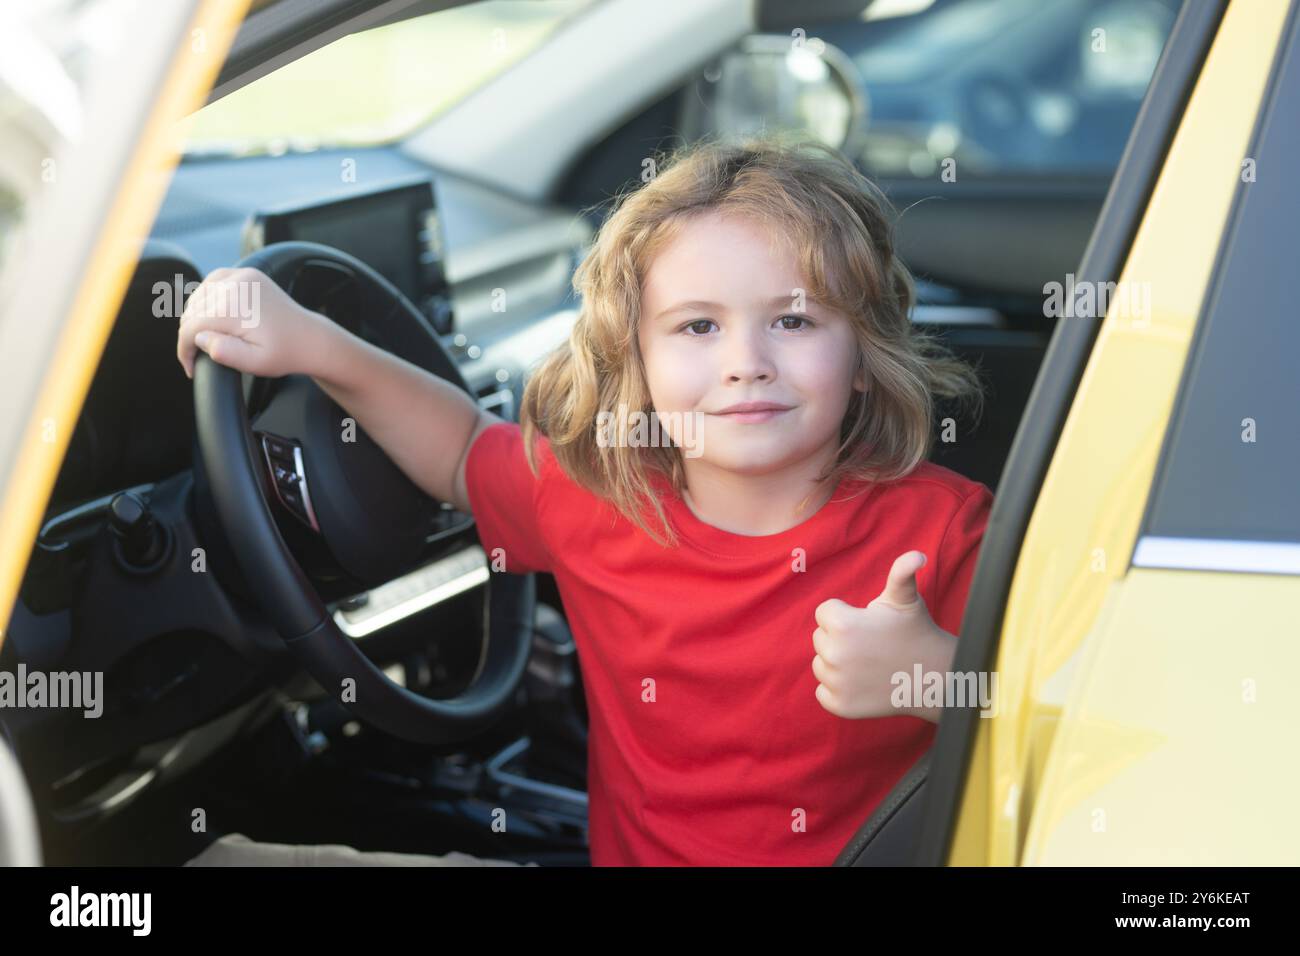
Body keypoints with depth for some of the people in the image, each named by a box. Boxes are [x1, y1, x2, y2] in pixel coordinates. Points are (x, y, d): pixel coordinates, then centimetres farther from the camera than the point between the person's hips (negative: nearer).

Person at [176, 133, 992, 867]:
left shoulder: (942, 528, -11)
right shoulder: (590, 496, 0)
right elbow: (463, 451, 19)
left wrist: (933, 672, -27)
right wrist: (310, 344, 7)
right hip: (629, 847, 2)